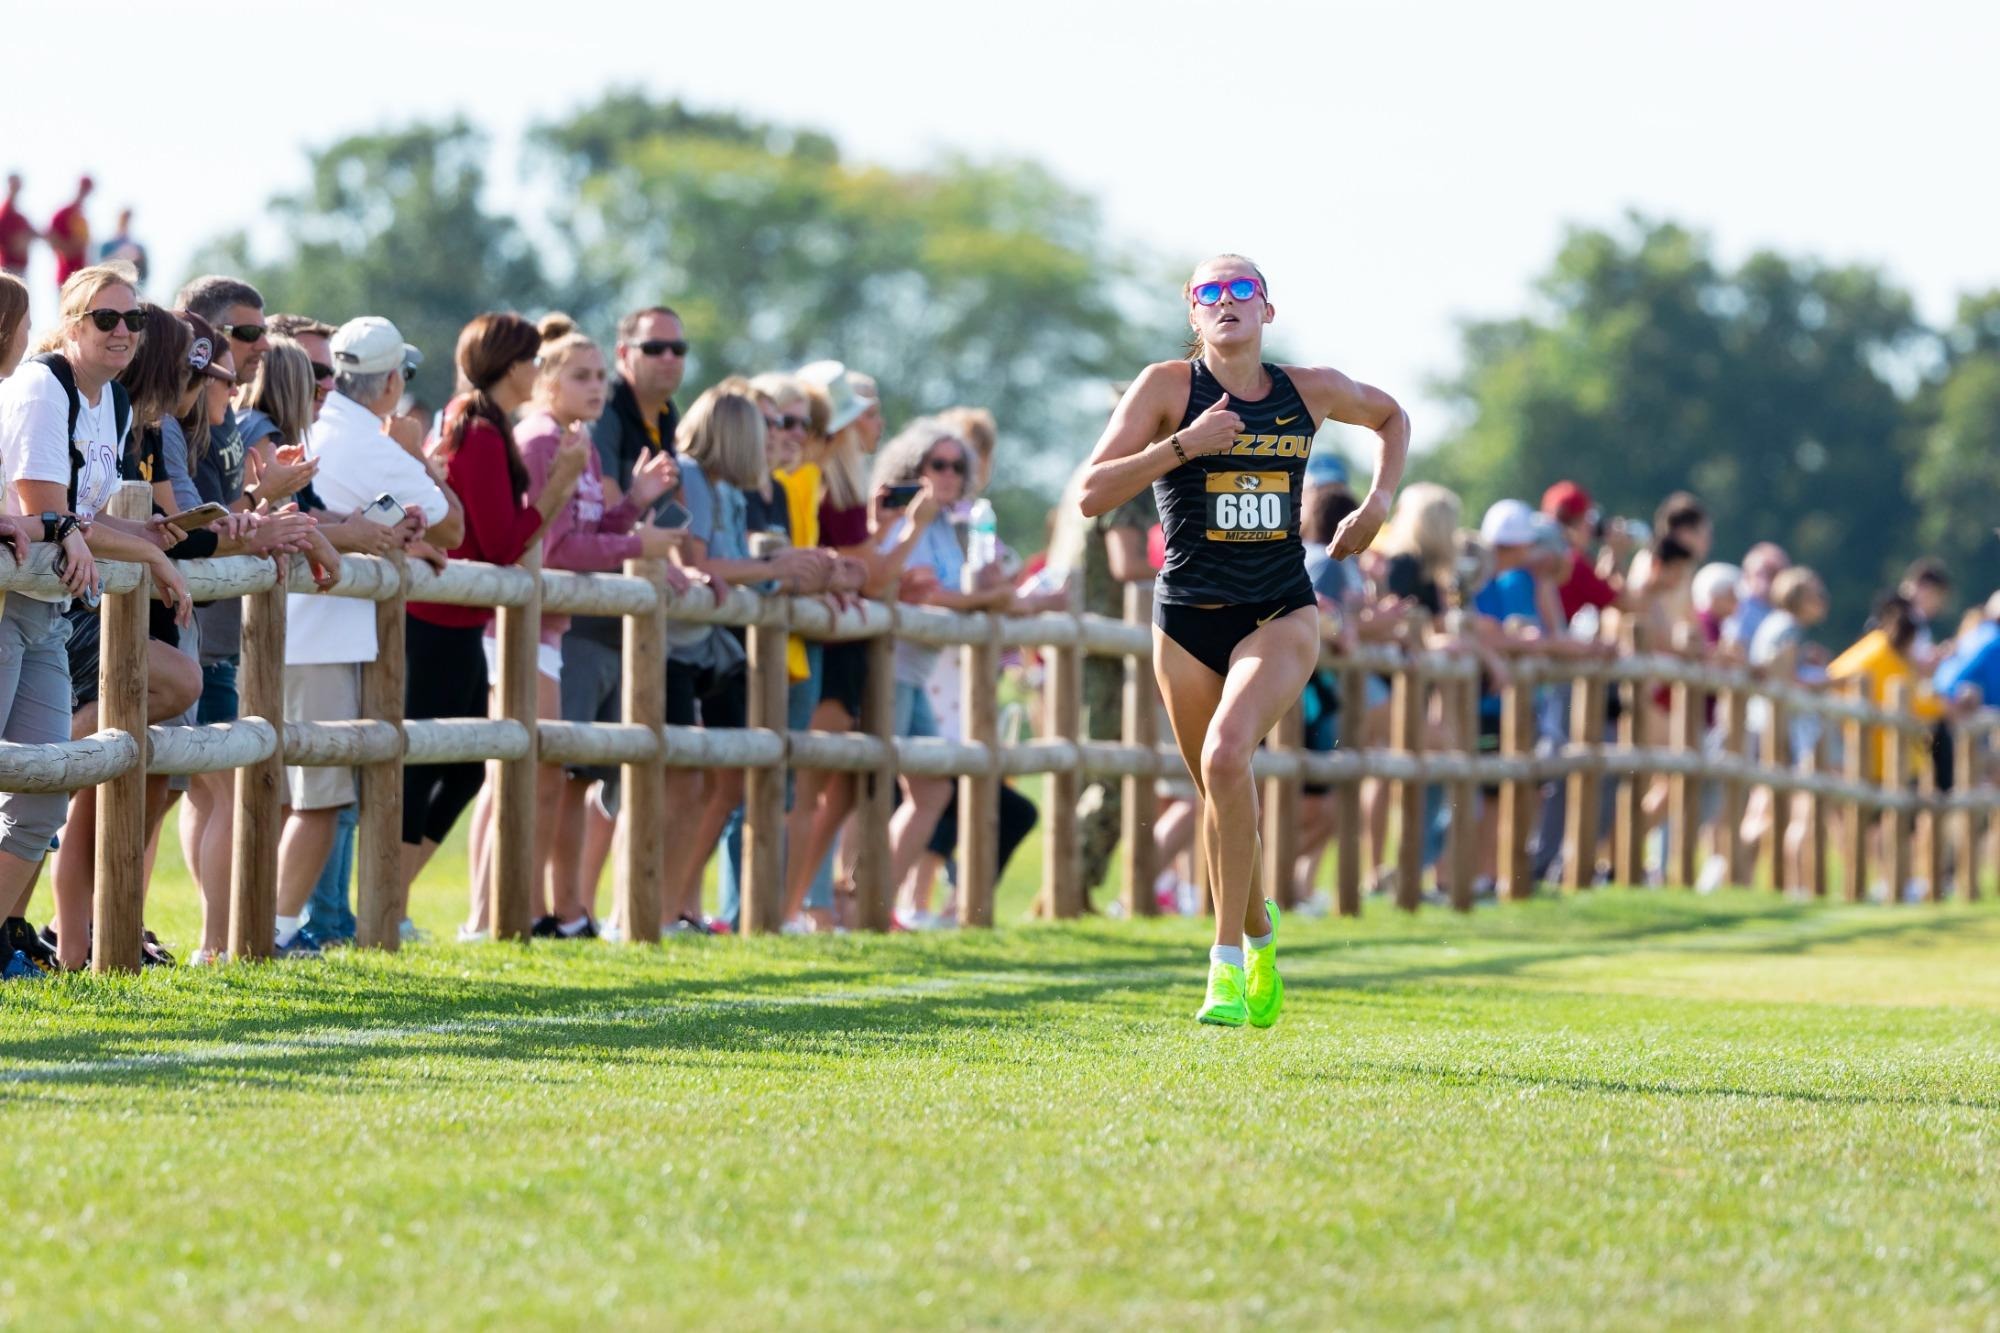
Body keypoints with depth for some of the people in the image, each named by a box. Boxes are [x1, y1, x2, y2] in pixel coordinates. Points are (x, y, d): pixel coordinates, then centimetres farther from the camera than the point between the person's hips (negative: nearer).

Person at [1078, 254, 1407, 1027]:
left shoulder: (1311, 391, 3)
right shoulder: (1169, 387, -4)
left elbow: (1391, 417, 25)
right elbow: (1092, 494, -11)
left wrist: (1378, 501, 9)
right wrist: (1182, 445, -20)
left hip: (1281, 616, -1)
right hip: (1188, 620, 1)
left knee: (1226, 755, -26)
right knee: (1219, 789, 10)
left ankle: (1227, 962, -20)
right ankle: (1258, 931, 40)